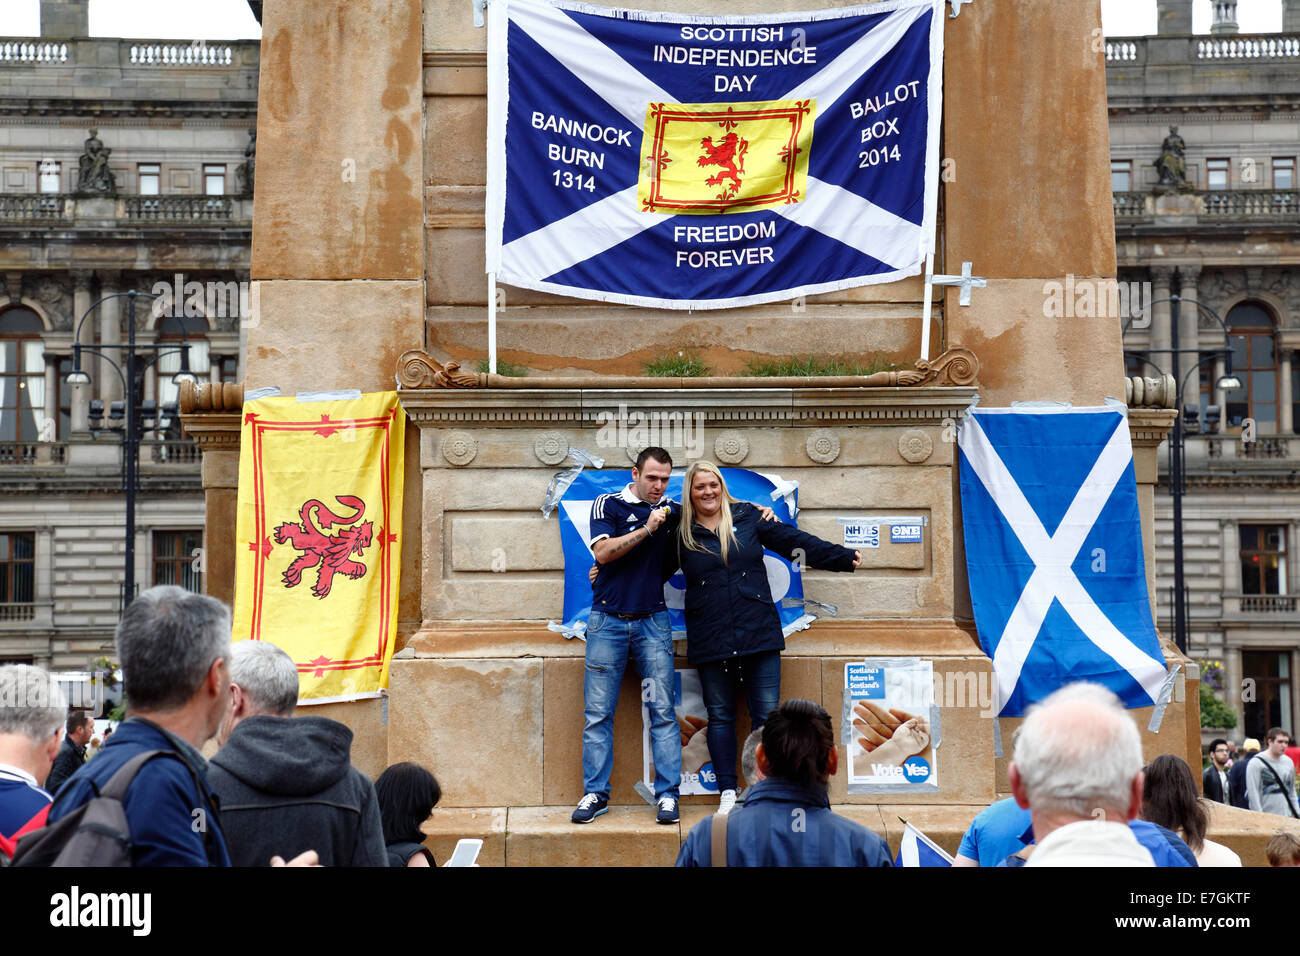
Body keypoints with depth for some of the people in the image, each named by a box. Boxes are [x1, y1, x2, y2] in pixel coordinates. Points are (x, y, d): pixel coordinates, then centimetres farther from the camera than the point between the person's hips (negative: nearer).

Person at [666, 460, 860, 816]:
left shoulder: (749, 518, 7)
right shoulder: (681, 534, 6)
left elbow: (794, 541, 10)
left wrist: (843, 557, 8)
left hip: (759, 635, 0)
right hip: (709, 642, 0)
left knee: (767, 713, -1)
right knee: (720, 716, 5)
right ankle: (727, 792, 12)